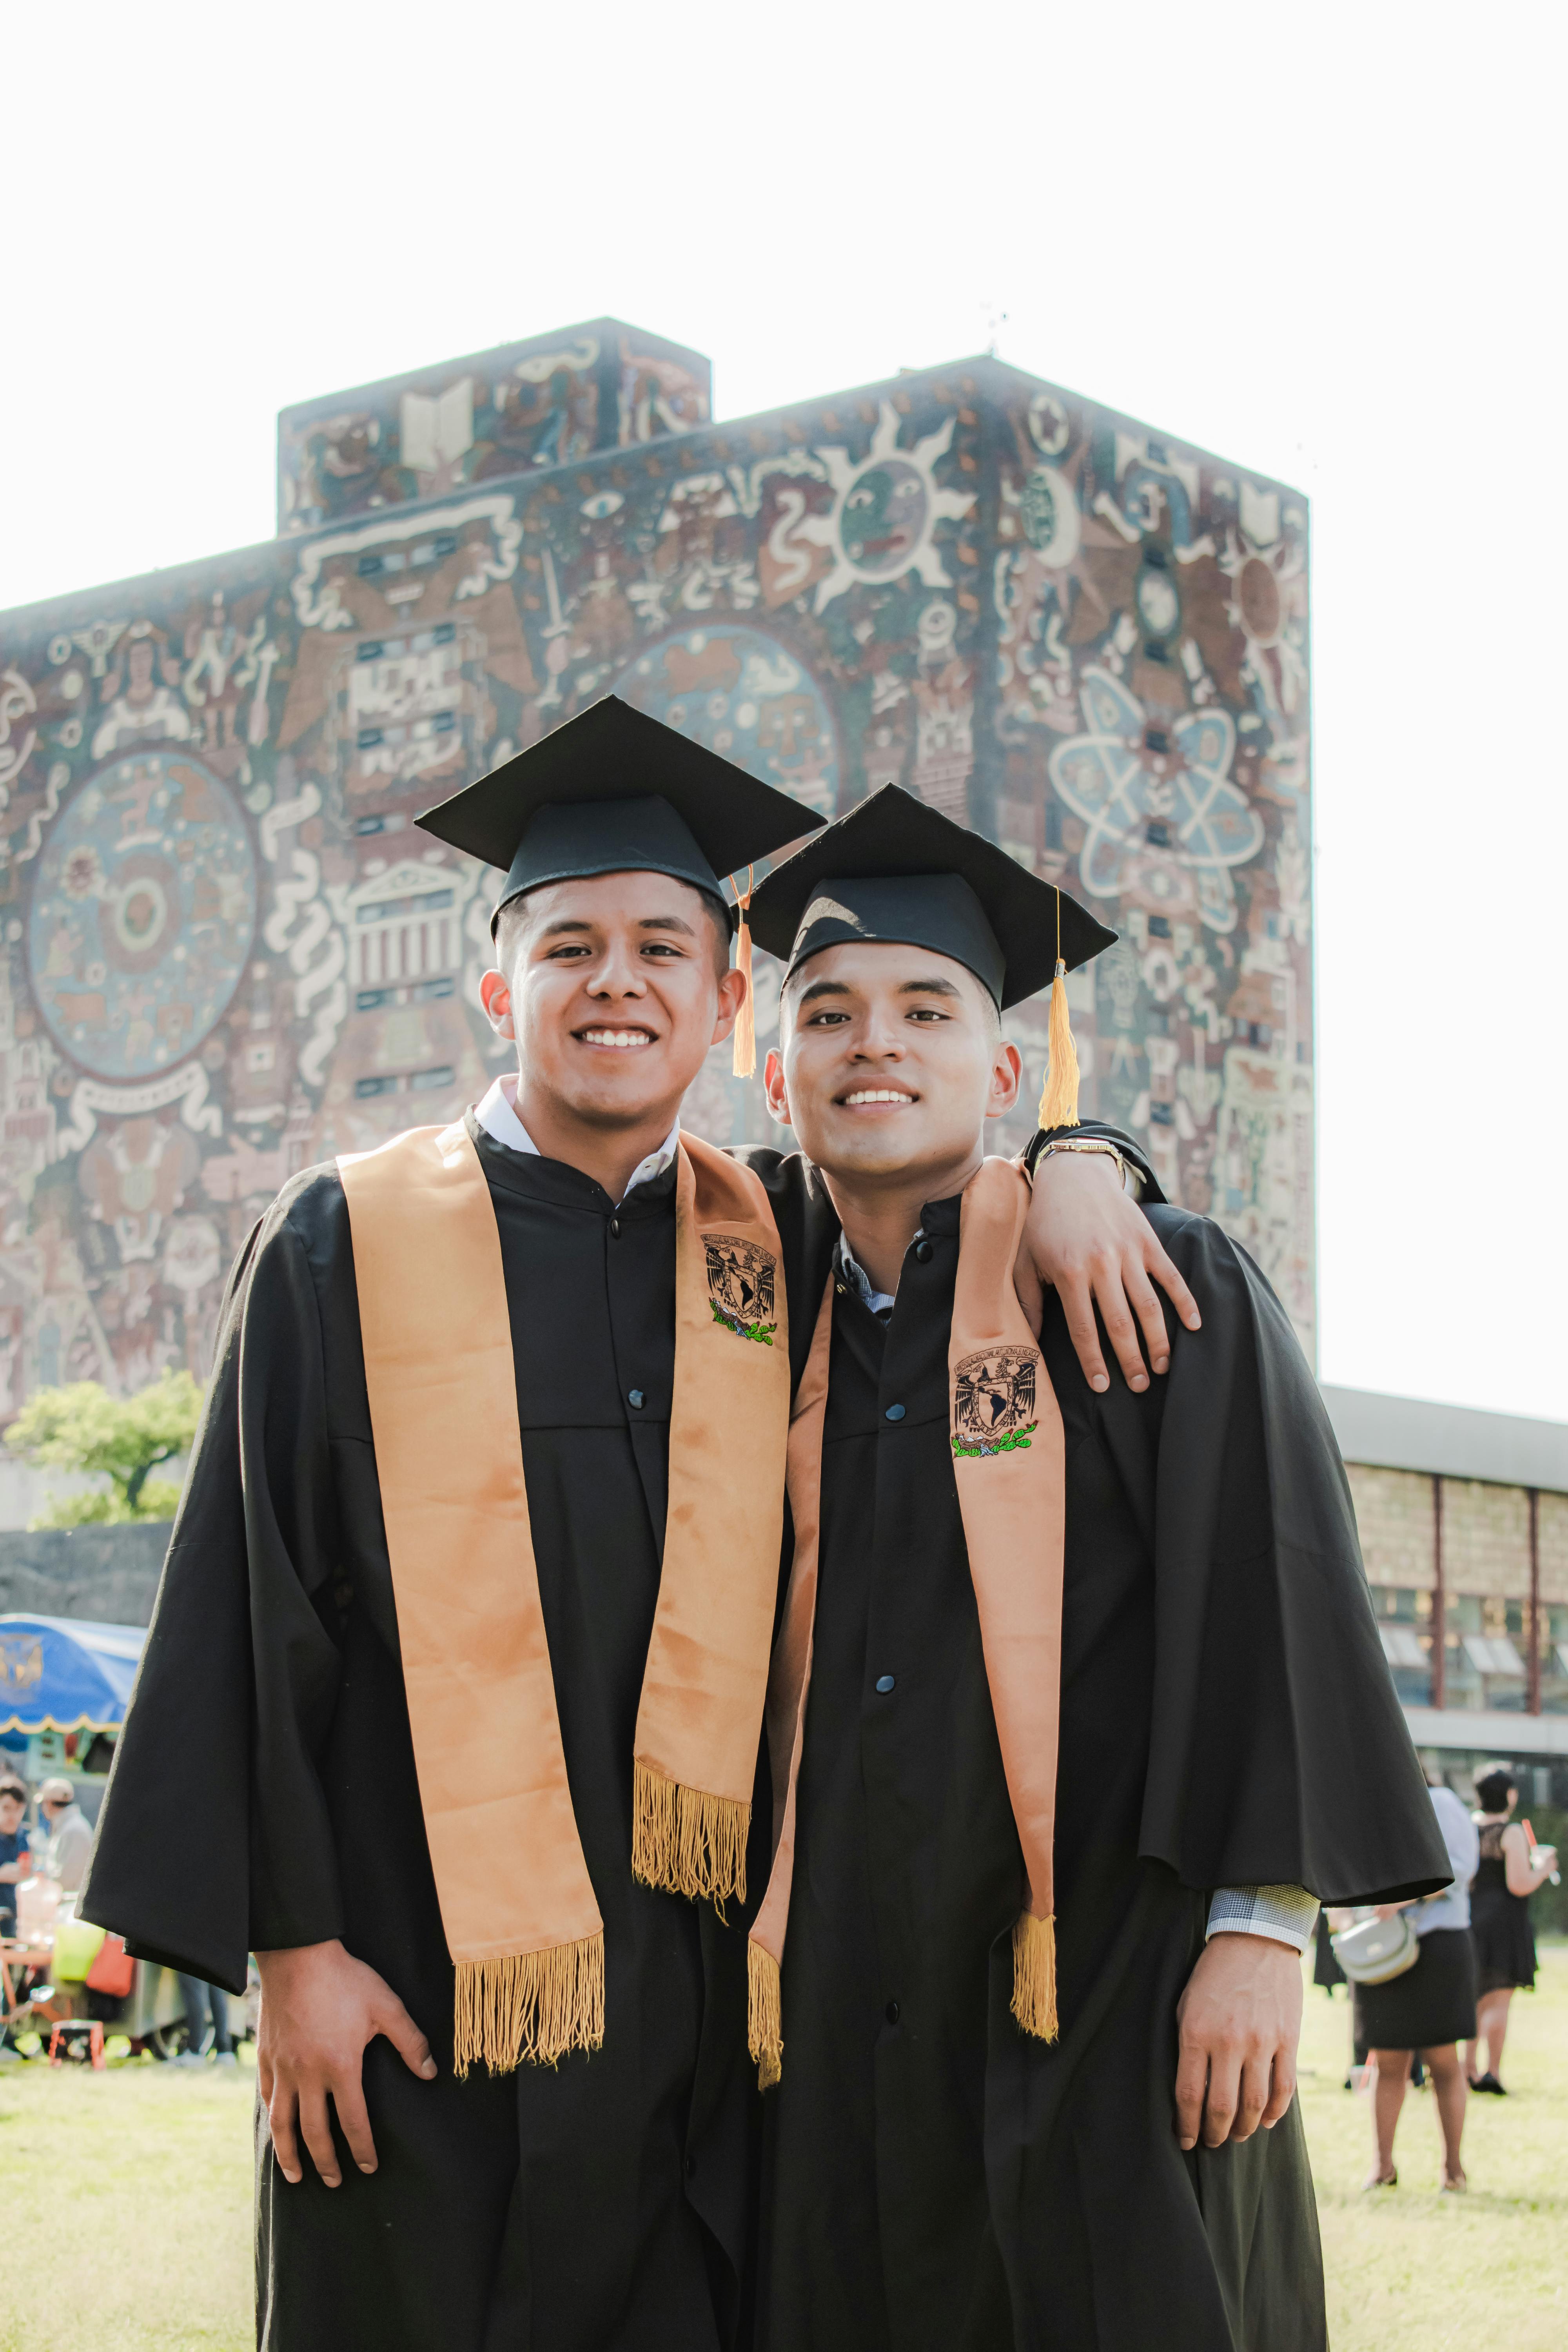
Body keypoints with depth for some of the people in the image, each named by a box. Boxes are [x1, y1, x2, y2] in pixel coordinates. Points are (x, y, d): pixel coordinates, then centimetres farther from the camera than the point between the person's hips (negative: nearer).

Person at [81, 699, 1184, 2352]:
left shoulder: (777, 1246, 9)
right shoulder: (349, 1241, 1)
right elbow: (252, 1607, -2)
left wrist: (1069, 1170, -2)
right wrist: (289, 1943, -7)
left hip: (695, 1990, 3)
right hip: (421, 1977, -3)